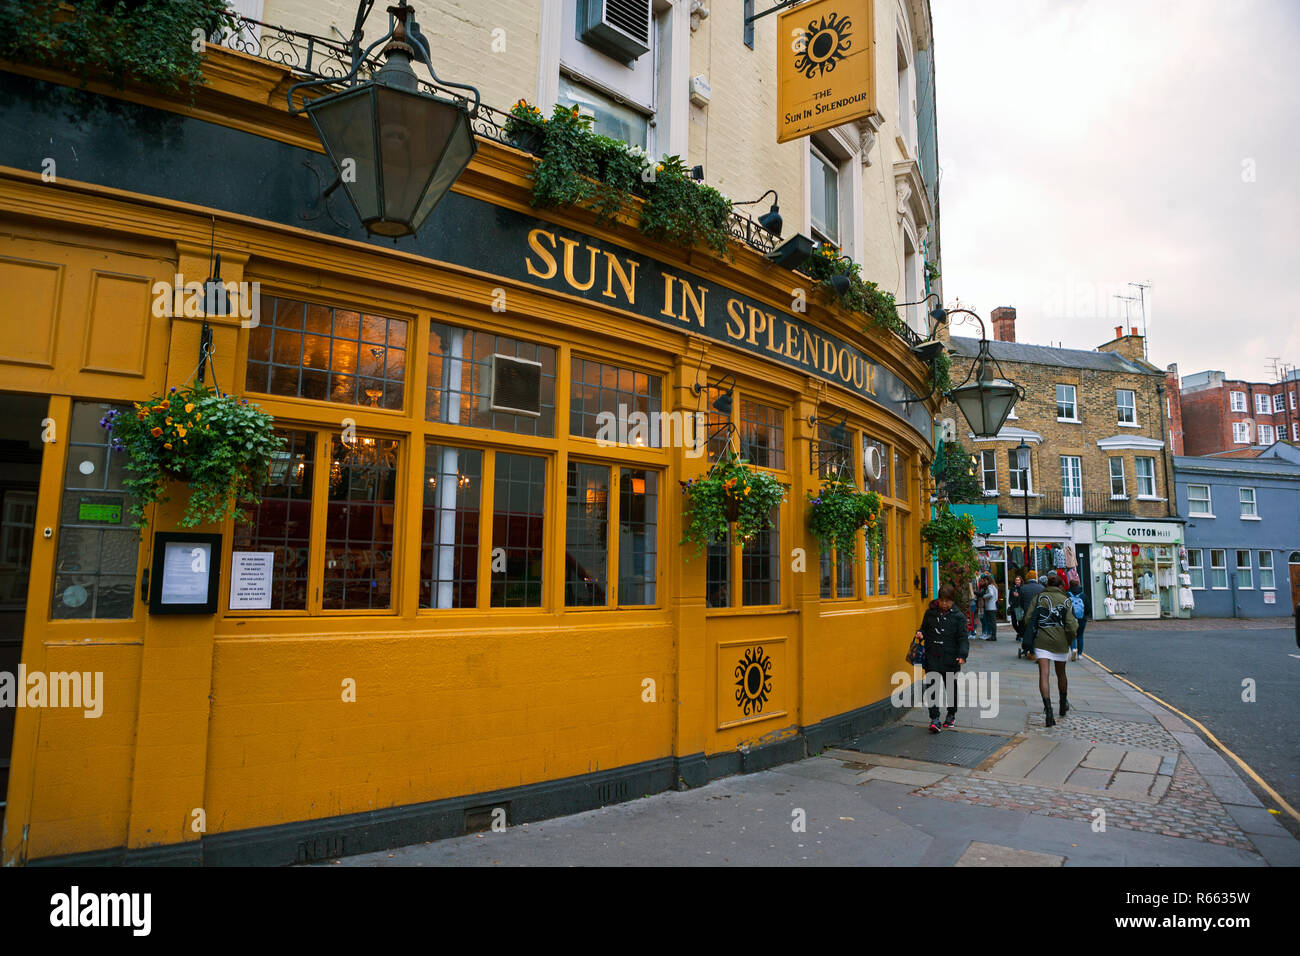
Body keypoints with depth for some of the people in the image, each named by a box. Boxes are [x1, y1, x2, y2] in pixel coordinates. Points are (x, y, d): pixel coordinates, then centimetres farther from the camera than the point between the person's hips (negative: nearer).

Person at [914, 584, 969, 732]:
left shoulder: (958, 617, -3)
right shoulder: (930, 613, 4)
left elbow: (963, 638, -4)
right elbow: (925, 629, 18)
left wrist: (962, 655, -17)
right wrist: (920, 634, -5)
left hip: (950, 659, -1)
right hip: (932, 657, 1)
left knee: (950, 688, 14)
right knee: (932, 687, -6)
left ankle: (951, 715, 34)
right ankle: (934, 719, -5)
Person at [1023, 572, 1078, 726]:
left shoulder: (1038, 598, 2)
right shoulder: (1066, 600, 0)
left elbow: (1028, 619, -3)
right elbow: (1071, 626, -8)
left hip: (1041, 641, -1)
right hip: (1060, 641, 1)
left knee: (1044, 674, -7)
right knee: (1061, 674, 20)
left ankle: (1048, 709, -23)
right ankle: (1063, 705, 41)